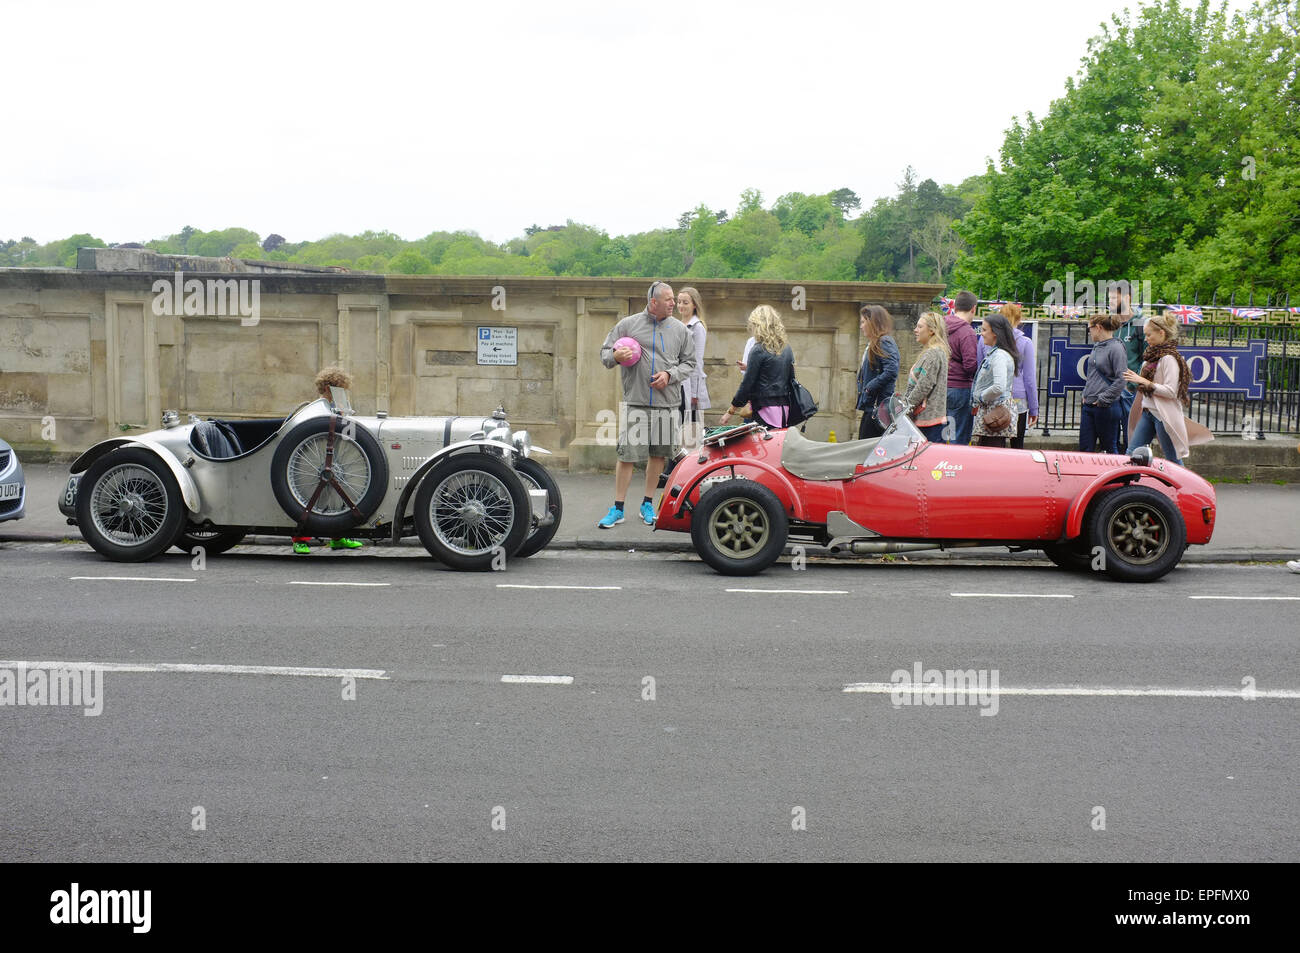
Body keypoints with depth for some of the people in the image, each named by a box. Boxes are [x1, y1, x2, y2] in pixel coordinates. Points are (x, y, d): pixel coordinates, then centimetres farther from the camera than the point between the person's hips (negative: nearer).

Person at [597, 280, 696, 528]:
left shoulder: (680, 329, 8)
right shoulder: (628, 324, 3)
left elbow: (689, 362, 13)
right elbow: (605, 352, 8)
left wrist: (670, 375, -5)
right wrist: (615, 356, -15)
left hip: (667, 403, 3)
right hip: (635, 402, -2)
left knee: (659, 454, 8)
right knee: (627, 455, -4)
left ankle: (648, 505, 23)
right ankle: (618, 509, 5)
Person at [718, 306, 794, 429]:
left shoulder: (759, 350, -9)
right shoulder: (787, 348, 11)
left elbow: (746, 384, -8)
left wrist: (730, 411, 0)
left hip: (766, 409, -7)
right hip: (784, 408, 7)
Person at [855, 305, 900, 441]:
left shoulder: (885, 343, -12)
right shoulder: (872, 344, 19)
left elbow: (891, 371, -24)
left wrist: (870, 387, -19)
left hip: (879, 405, -10)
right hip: (870, 405, 10)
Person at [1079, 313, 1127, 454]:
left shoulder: (1116, 348, -12)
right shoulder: (1097, 347, 12)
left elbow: (1121, 380, -17)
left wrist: (1103, 399, -15)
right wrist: (1085, 394, 11)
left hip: (1106, 407, -8)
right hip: (1088, 405, 8)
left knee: (1110, 448, 4)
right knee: (1085, 448, 8)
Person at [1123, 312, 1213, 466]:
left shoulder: (1169, 358, -16)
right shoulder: (1154, 355, 12)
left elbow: (1171, 391, -22)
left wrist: (1144, 382, -22)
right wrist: (1136, 380, 8)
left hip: (1164, 415, -9)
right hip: (1148, 411, 9)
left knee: (1173, 459, -1)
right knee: (1132, 451, 6)